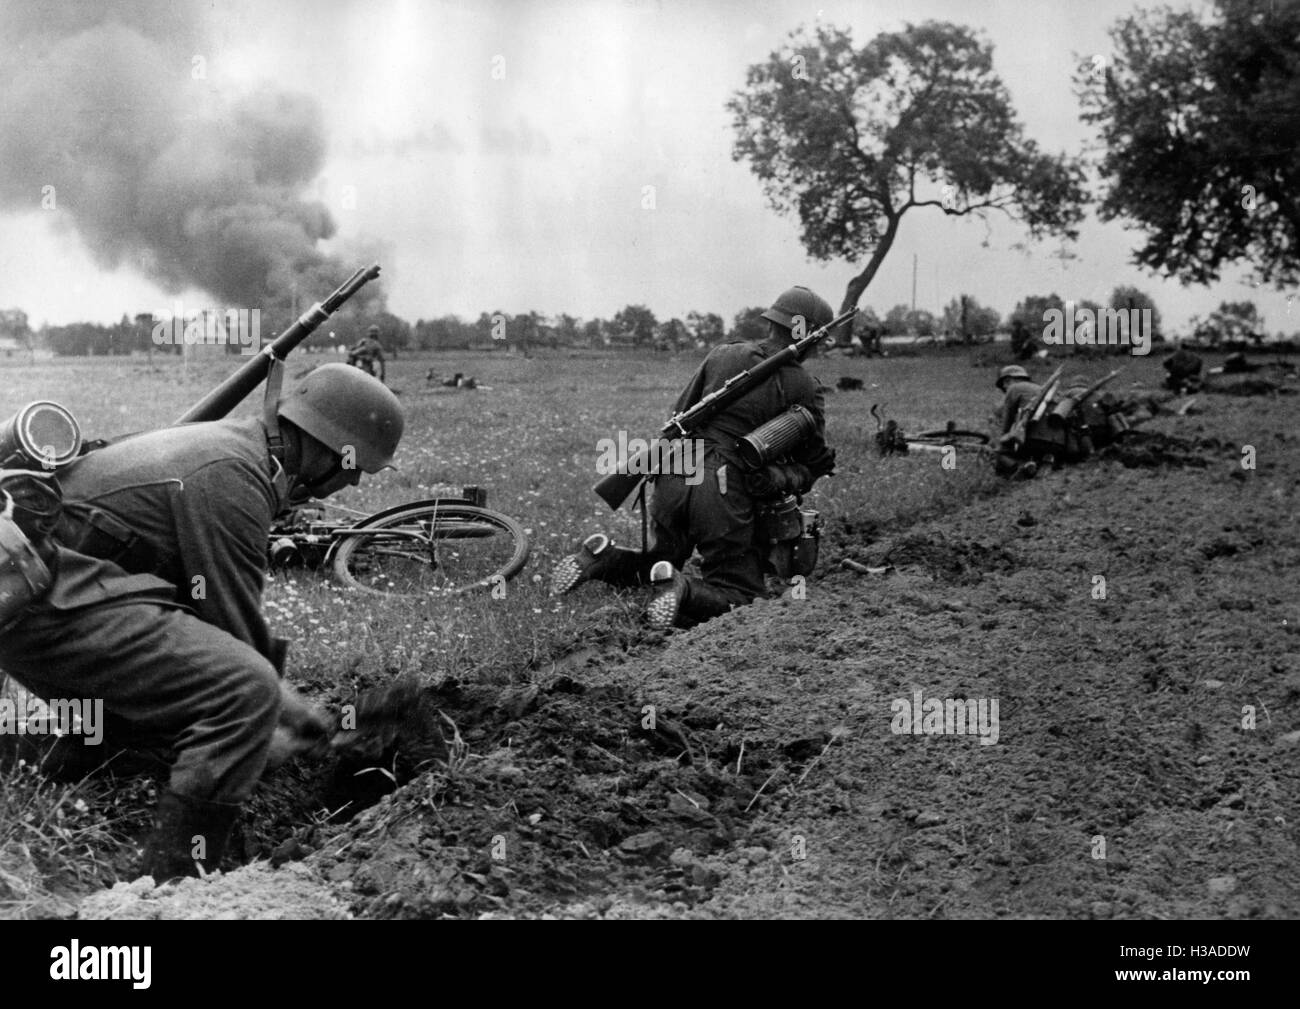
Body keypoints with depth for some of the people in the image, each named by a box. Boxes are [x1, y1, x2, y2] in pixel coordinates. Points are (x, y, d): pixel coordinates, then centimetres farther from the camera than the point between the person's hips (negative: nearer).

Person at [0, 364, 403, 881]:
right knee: (246, 690, -23)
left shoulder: (233, 444, 16)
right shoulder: (233, 478, -17)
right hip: (58, 608, -11)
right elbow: (233, 623, -15)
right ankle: (170, 892, -20)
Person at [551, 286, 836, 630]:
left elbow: (679, 414, 18)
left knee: (656, 565, 27)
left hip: (672, 477, 5)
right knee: (739, 595, 1)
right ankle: (681, 591, -26)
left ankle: (602, 557, 1)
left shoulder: (721, 355, 15)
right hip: (724, 492, -5)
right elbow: (816, 460, 9)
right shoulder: (803, 386, 3)